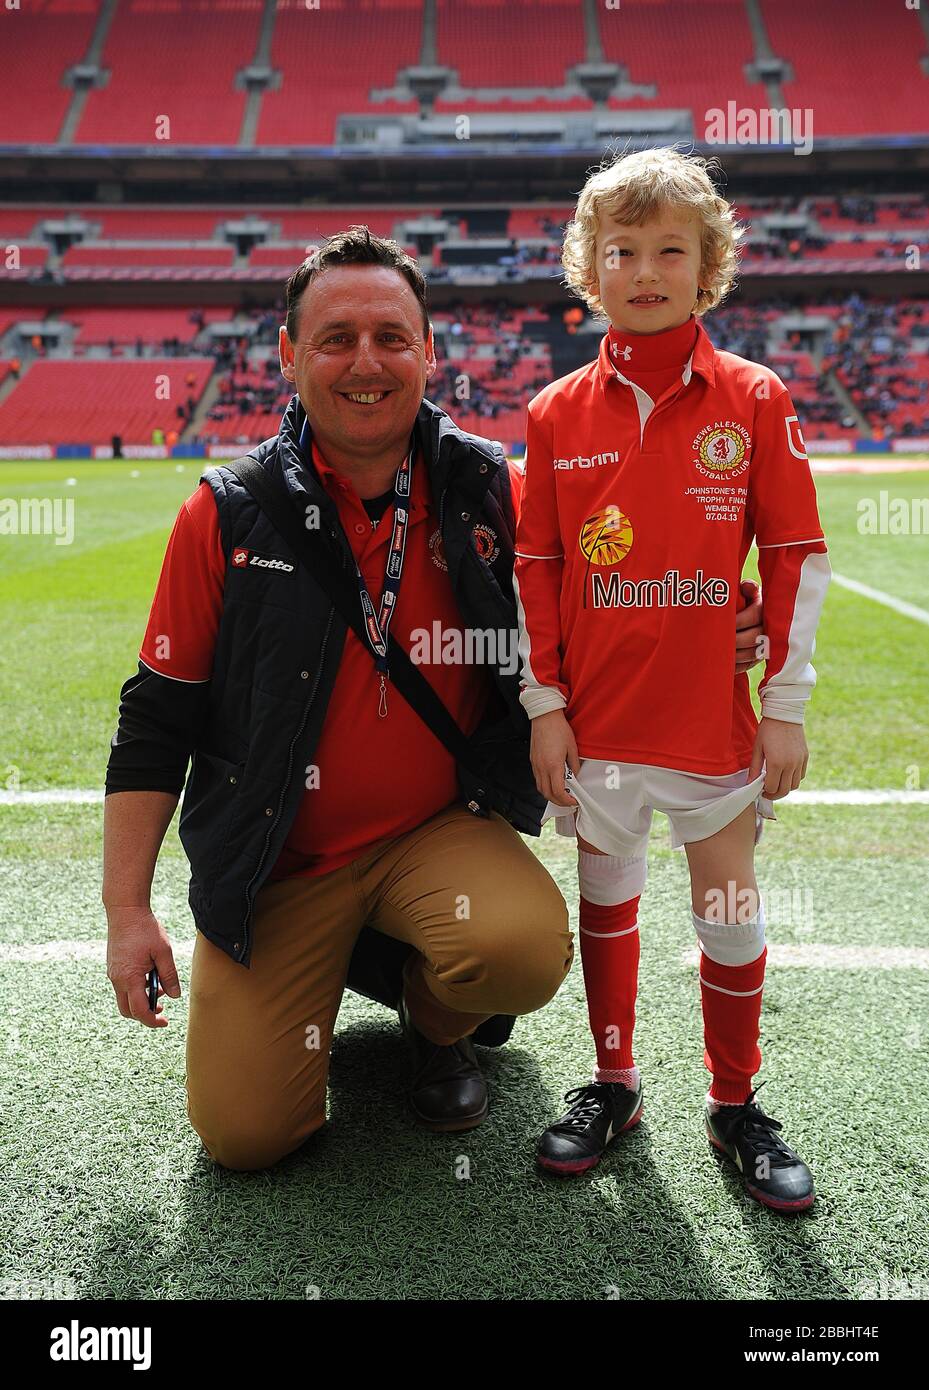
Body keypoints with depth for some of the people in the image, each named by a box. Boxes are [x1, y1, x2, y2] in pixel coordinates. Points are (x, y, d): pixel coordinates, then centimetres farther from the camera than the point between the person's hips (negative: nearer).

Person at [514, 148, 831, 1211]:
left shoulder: (755, 400, -2)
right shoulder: (556, 414, 2)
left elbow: (796, 560, -1)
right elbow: (535, 570, 4)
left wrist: (785, 707, -4)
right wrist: (544, 704, 0)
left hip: (716, 718, -1)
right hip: (597, 721, 2)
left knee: (731, 914, 8)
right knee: (605, 898, 14)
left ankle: (735, 1104, 28)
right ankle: (613, 1083, 33)